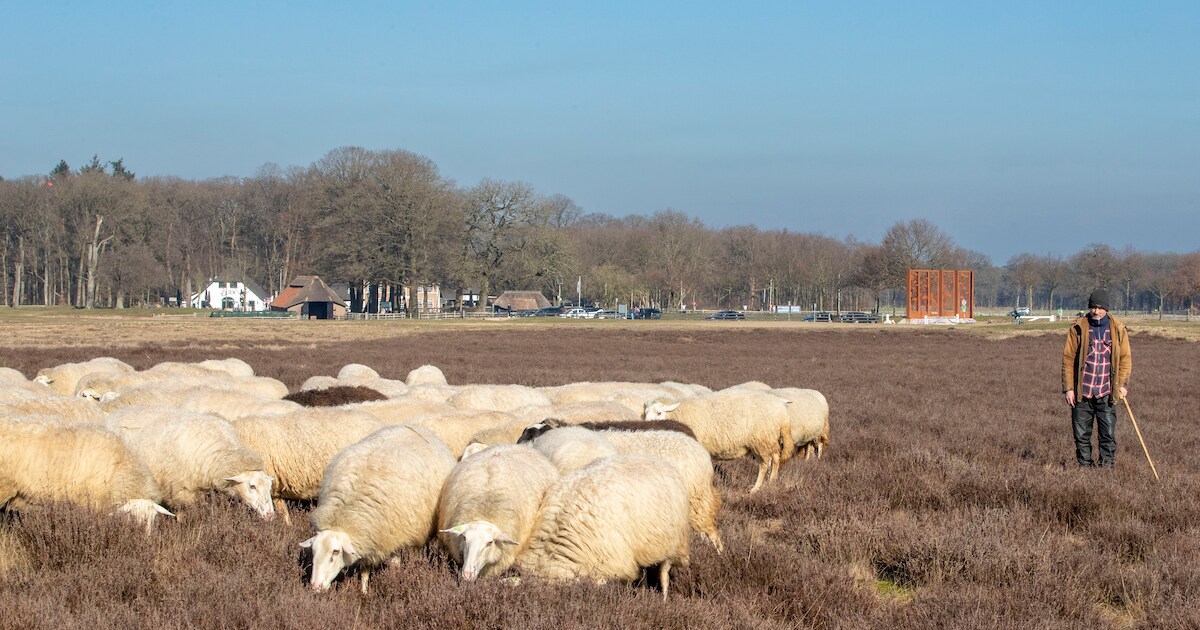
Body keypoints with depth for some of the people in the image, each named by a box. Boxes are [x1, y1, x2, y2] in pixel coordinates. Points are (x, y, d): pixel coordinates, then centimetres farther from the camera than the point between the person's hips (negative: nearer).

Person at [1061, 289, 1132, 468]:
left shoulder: (1118, 329, 4)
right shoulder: (1078, 328, 1)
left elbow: (1125, 358, 8)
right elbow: (1068, 358, 3)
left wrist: (1122, 384, -3)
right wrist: (1068, 387, -2)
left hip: (1106, 393, 0)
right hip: (1082, 392, 0)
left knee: (1108, 434, -3)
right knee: (1081, 434, 5)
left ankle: (1107, 466, 3)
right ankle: (1085, 467, 14)